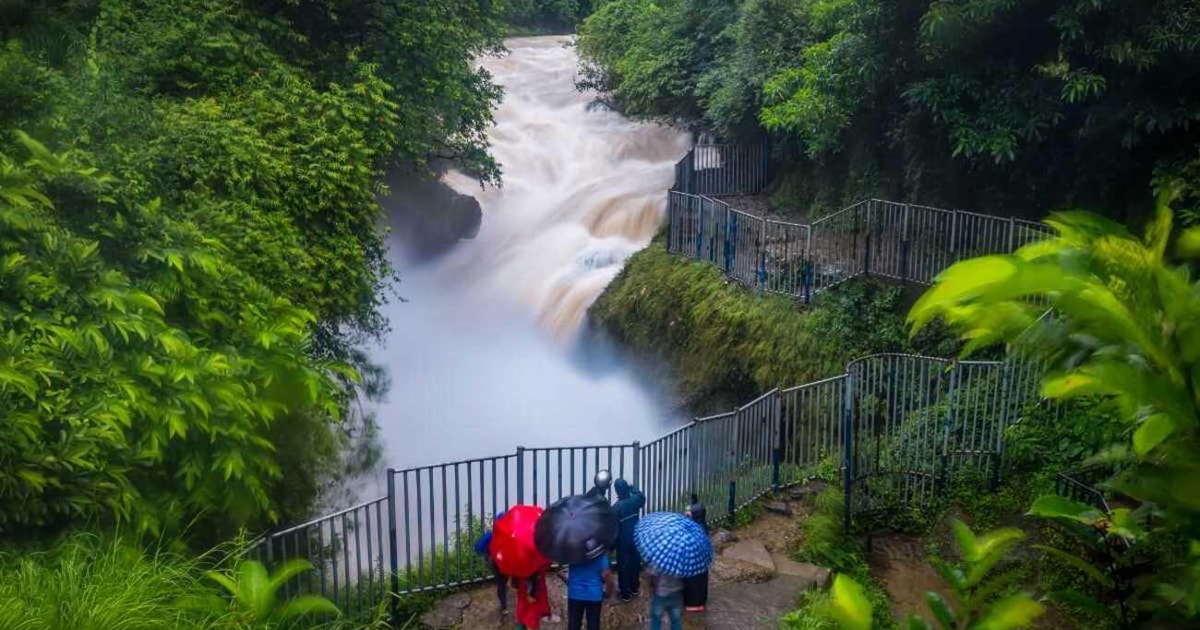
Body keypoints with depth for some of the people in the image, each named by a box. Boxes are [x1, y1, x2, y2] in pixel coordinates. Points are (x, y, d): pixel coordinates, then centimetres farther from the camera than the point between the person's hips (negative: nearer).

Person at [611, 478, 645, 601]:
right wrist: (632, 488, 20)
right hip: (636, 538, 5)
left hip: (623, 541, -5)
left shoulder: (616, 507, -24)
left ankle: (625, 593, 14)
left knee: (623, 566, 7)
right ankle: (634, 589, 32)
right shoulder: (635, 500, -11)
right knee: (635, 563, 19)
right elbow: (642, 497, 16)